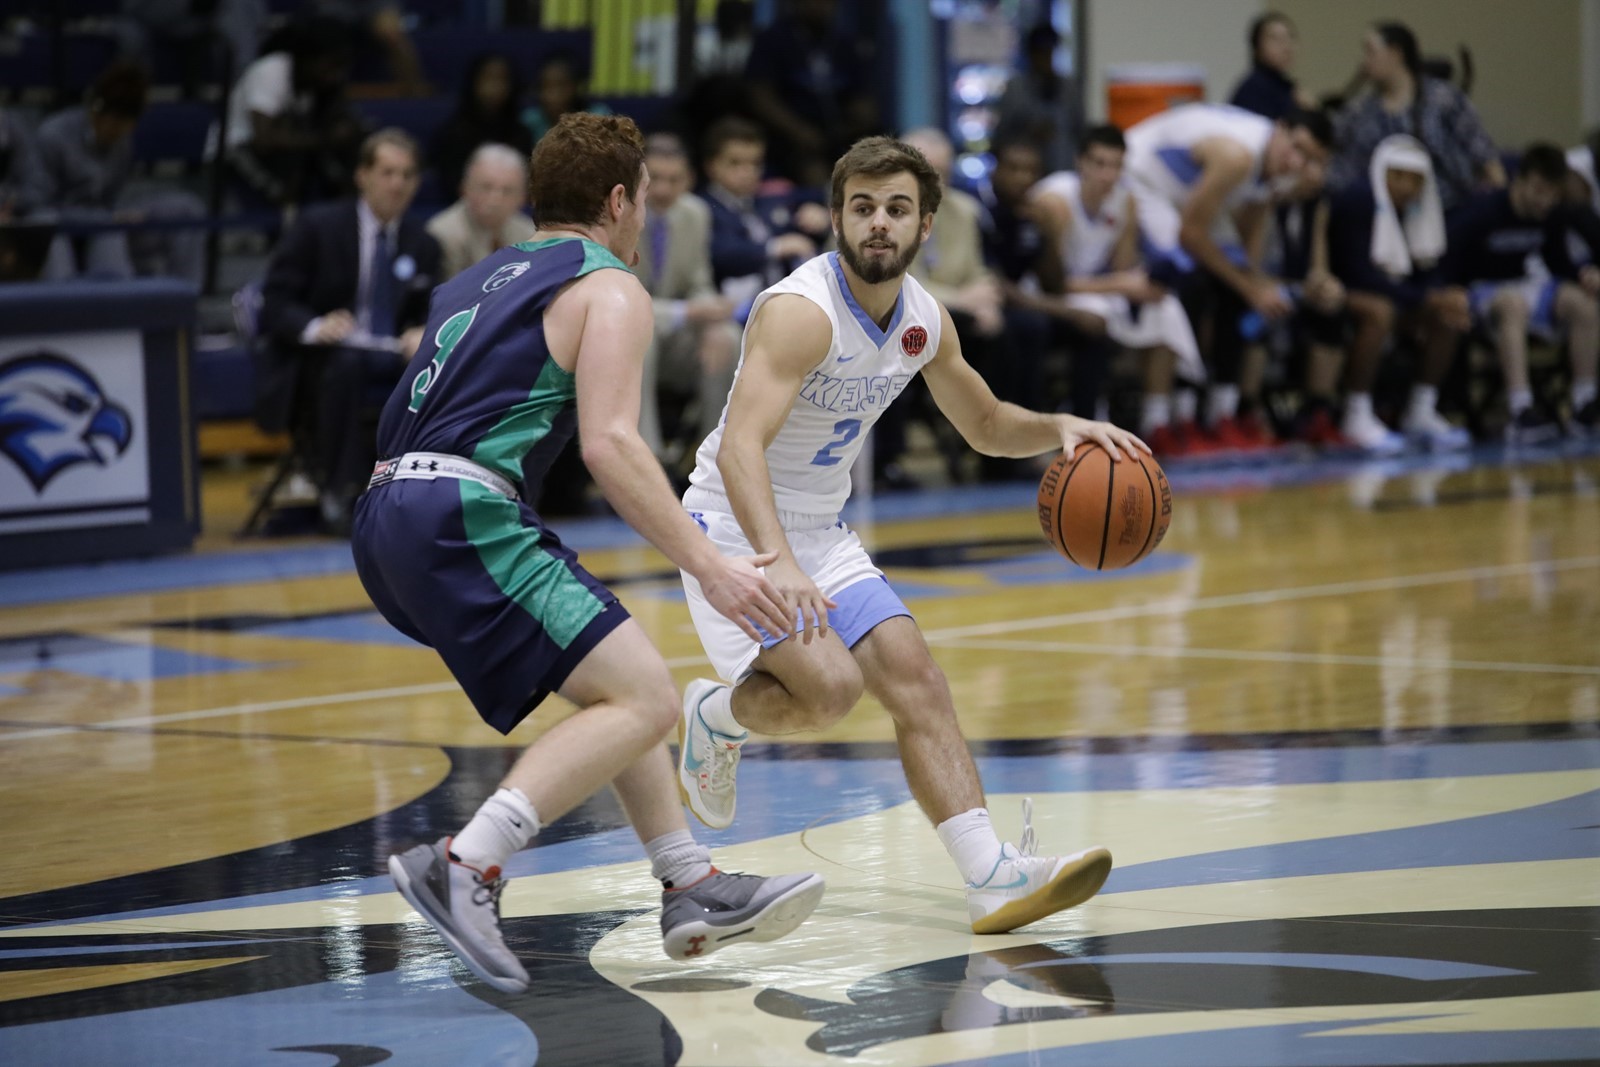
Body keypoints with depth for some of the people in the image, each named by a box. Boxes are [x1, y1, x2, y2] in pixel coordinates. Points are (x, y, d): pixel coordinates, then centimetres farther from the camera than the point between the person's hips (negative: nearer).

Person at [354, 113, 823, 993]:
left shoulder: (477, 280, 27)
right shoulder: (609, 289, 2)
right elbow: (609, 445, -13)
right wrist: (707, 566, -15)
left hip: (388, 516, 9)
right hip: (460, 513, -9)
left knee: (616, 681, 19)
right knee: (643, 698, -12)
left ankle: (691, 887, 16)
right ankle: (466, 868, -23)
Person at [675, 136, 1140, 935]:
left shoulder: (924, 321, 1)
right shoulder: (802, 312, -24)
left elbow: (986, 426, 18)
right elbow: (740, 447, -36)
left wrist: (1059, 428, -4)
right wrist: (775, 563, -51)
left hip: (821, 536, 8)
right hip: (736, 532, -8)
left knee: (914, 677, -6)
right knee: (830, 686, -24)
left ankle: (993, 877, -9)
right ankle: (715, 713, 8)